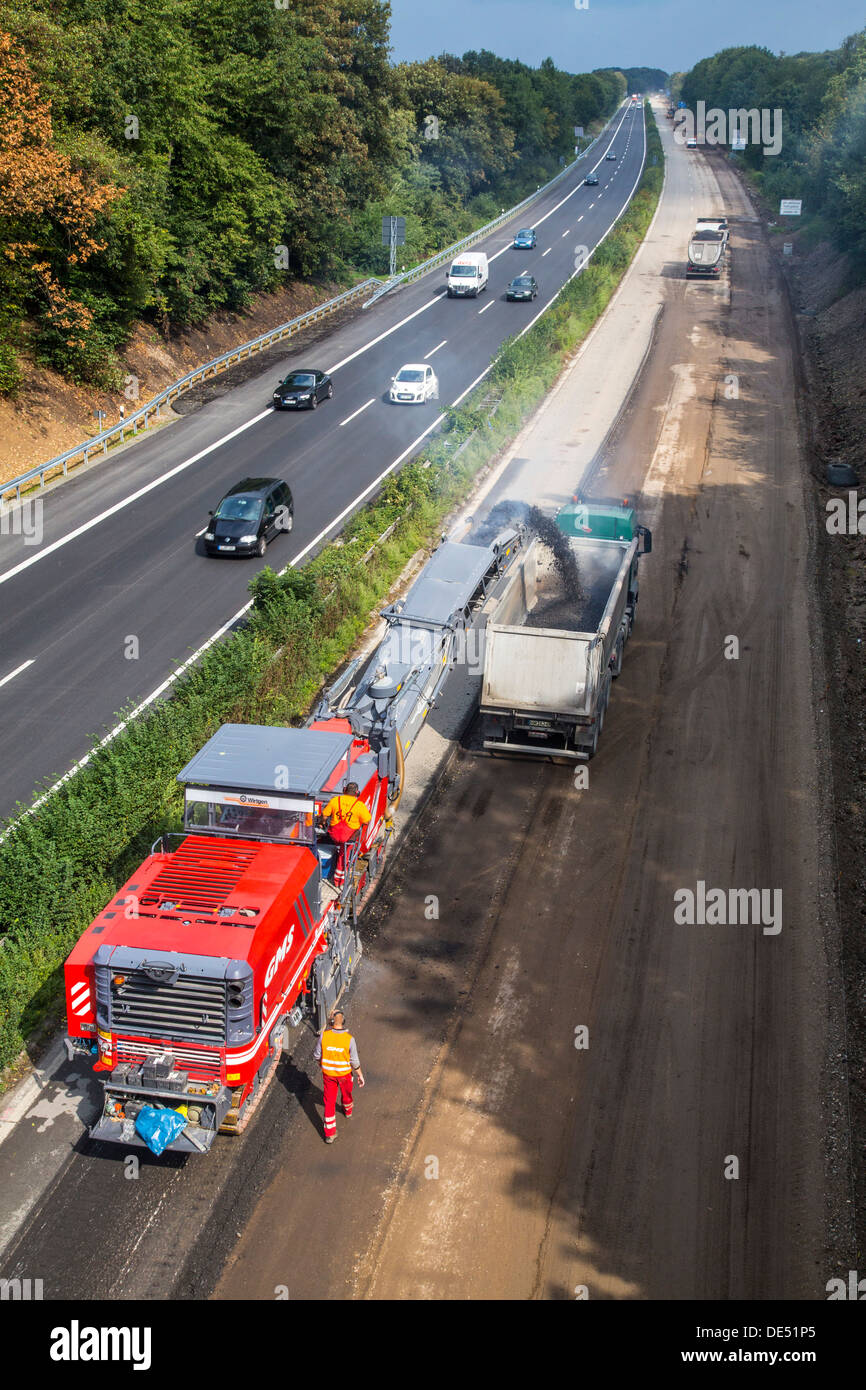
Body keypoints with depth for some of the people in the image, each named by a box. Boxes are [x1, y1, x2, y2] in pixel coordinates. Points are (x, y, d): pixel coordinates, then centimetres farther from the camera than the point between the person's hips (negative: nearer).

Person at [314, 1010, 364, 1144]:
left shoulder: (324, 1035, -21)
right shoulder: (349, 1039, -24)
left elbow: (317, 1055, -8)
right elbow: (354, 1061, -15)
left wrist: (321, 1063, 14)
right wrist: (360, 1075, 1)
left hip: (328, 1073, 0)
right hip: (344, 1073, 0)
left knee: (329, 1102, 11)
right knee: (346, 1093, 30)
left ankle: (330, 1133, 14)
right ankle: (348, 1111, 59)